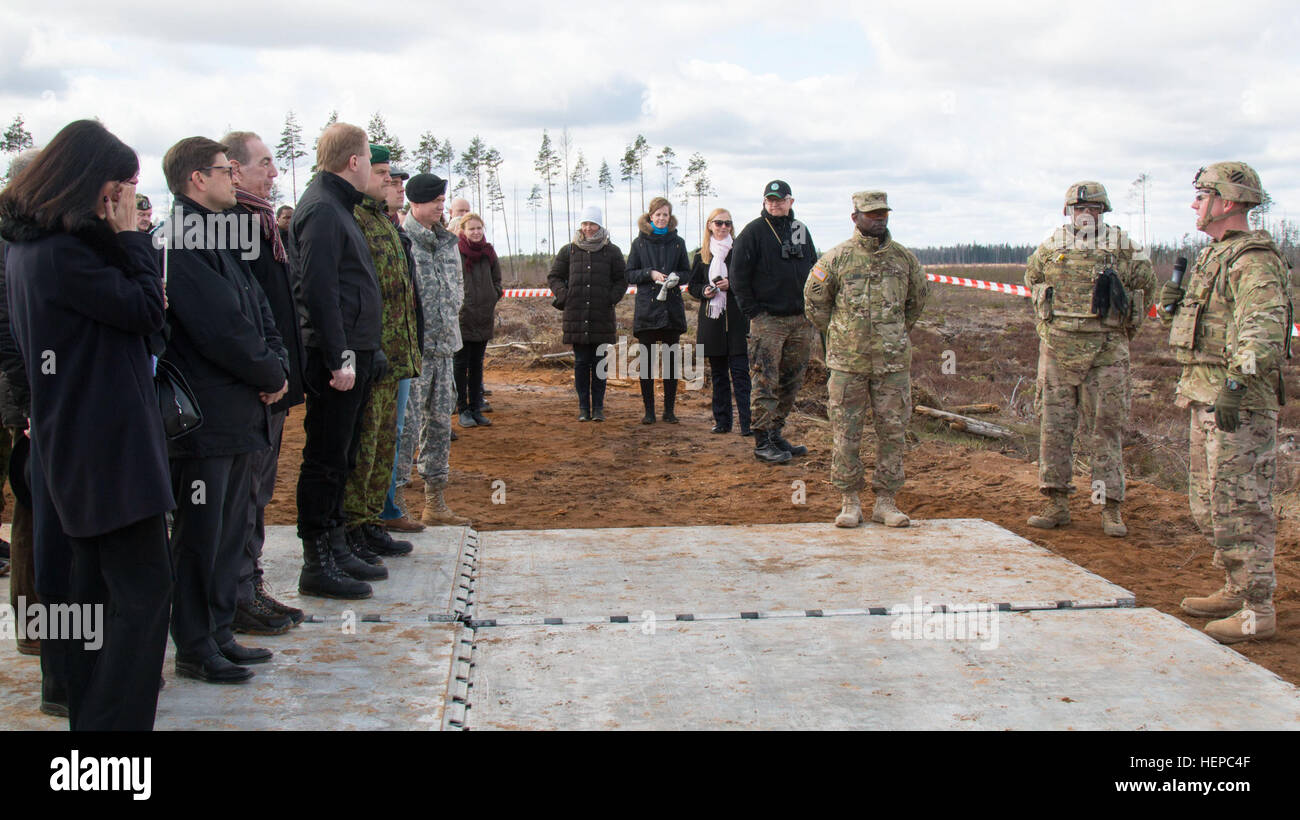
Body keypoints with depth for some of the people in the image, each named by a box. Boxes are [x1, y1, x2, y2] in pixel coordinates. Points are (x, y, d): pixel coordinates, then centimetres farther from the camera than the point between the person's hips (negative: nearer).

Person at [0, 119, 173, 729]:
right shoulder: (63, 252, -19)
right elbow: (146, 310, -15)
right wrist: (130, 235, -8)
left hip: (75, 444, 11)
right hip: (108, 443, -11)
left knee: (94, 588, 17)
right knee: (142, 591, -7)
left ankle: (89, 713, 27)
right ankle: (117, 720, -6)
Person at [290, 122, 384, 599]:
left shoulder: (336, 206, 18)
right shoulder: (322, 210, -14)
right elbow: (318, 290, -21)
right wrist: (339, 358, -23)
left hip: (354, 355, 10)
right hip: (338, 358, -10)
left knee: (340, 458, 16)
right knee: (326, 461, -4)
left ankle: (335, 549, 26)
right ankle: (317, 565, 2)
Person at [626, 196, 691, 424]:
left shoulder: (677, 242, 9)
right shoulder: (639, 242, 6)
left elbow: (687, 272, 13)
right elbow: (630, 275, 5)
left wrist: (676, 277, -9)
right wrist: (650, 273, -11)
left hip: (672, 308, 1)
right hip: (646, 307, -1)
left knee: (671, 359, 3)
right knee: (647, 360, 0)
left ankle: (669, 409, 10)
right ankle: (649, 410, 7)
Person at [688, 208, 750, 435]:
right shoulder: (701, 255, 11)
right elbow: (692, 286, 16)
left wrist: (730, 285, -14)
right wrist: (704, 291, -5)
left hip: (736, 319, -3)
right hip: (712, 320, 3)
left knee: (740, 372, -7)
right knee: (718, 373, 8)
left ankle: (746, 423, -8)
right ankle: (722, 421, 15)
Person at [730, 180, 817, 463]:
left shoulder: (801, 231, 15)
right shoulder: (754, 232, -3)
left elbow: (813, 270, 23)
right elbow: (738, 275, -6)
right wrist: (753, 311, -10)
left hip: (799, 321, 6)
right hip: (767, 320, -6)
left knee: (791, 381, 10)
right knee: (765, 382, -7)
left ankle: (776, 434, 21)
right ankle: (762, 442, -3)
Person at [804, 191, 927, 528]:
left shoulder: (904, 258, 6)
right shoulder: (837, 258, -2)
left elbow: (918, 298, 21)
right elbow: (814, 299, 9)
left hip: (893, 361, 2)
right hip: (848, 361, -2)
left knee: (893, 431, 4)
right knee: (846, 432, 1)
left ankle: (885, 500, 14)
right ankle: (849, 500, 11)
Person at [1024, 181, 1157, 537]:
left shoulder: (1124, 248, 3)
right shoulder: (1051, 247, 6)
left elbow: (1147, 285, 16)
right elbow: (1032, 278, 25)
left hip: (1106, 351, -1)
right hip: (1058, 349, 2)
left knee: (1106, 428, 0)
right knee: (1055, 425, 3)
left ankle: (1111, 508, 5)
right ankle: (1056, 503, 11)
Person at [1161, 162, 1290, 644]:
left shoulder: (1254, 259, -14)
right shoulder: (1213, 256, 18)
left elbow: (1262, 328, -28)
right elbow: (1189, 324, 27)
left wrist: (1236, 384, -35)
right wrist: (1171, 305, 7)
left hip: (1240, 402, -10)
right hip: (1206, 396, 10)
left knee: (1239, 504, -7)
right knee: (1207, 500, 17)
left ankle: (1258, 611, 0)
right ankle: (1236, 590, 29)